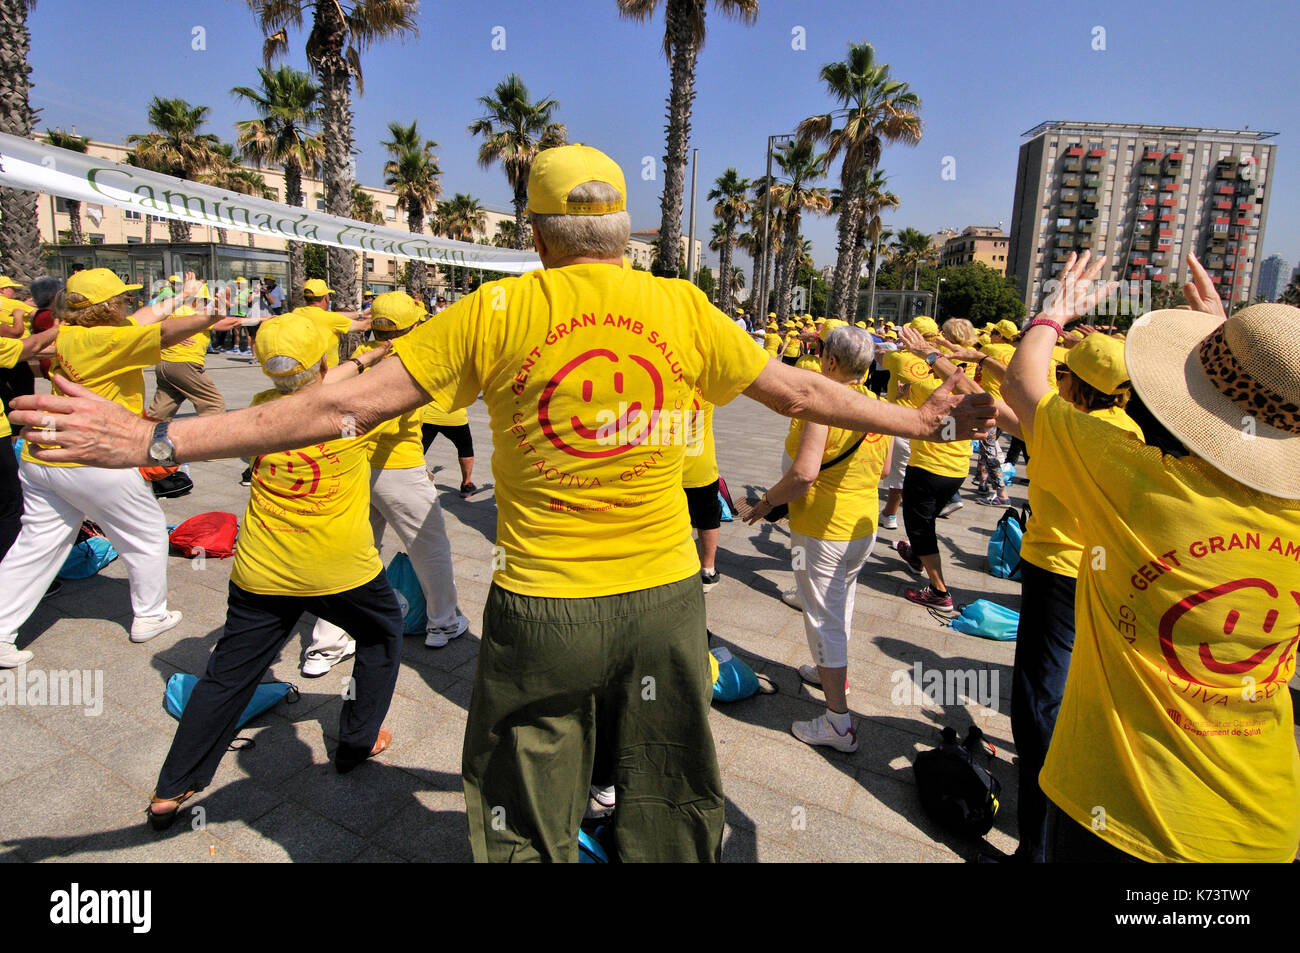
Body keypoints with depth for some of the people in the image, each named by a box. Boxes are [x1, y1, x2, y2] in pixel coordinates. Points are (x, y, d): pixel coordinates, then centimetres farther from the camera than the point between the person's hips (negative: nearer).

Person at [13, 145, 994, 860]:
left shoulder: (498, 310, -6)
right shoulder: (684, 307, -1)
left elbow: (346, 403, -7)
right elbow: (805, 392, 7)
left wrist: (160, 440, 1)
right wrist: (919, 420, 23)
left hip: (542, 605, -1)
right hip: (665, 593, 2)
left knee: (527, 833, 19)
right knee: (670, 818, 21)